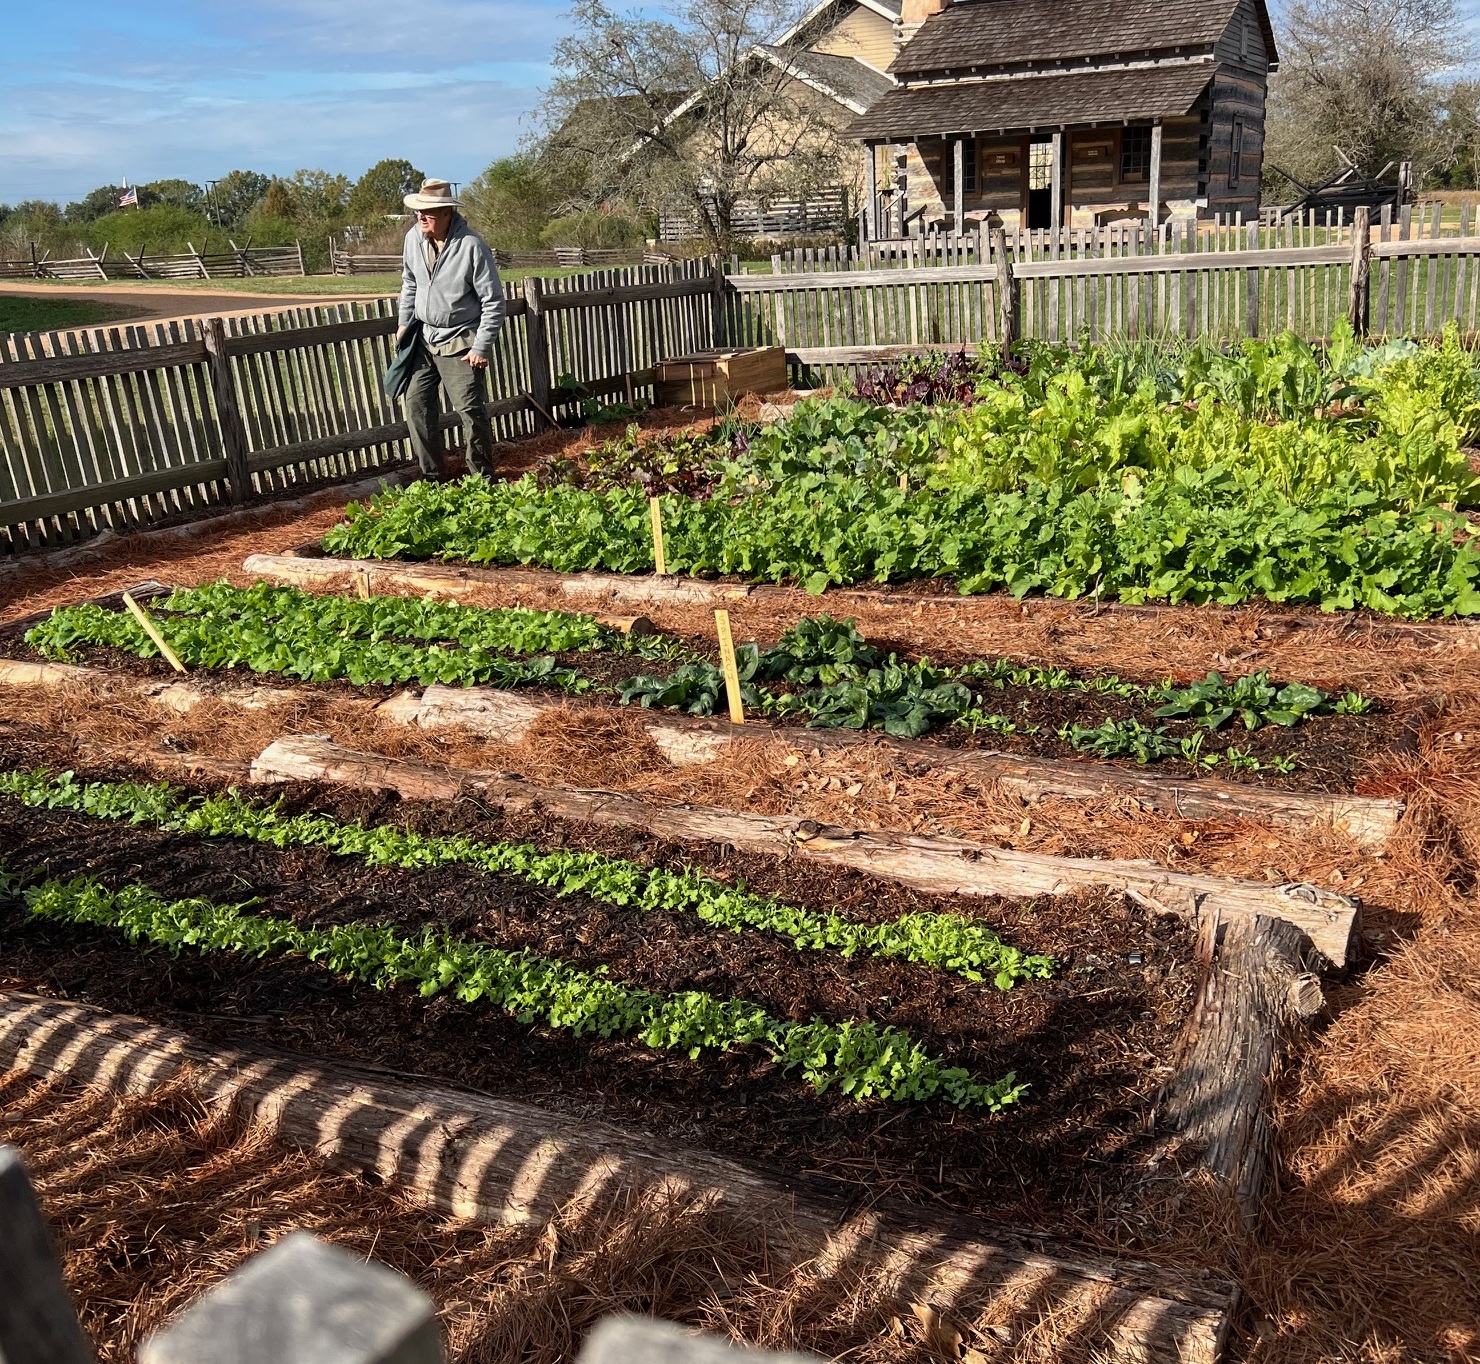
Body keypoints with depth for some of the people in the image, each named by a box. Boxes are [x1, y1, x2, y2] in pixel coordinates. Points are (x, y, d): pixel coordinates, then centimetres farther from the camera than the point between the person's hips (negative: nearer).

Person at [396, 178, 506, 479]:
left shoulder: (471, 246, -19)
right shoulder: (413, 237, -2)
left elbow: (493, 302, -14)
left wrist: (482, 347, -14)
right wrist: (404, 322, 14)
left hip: (460, 343, -6)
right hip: (425, 338, 6)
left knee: (470, 409, -6)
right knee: (416, 403, 6)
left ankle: (482, 476, 11)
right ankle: (430, 475, 18)